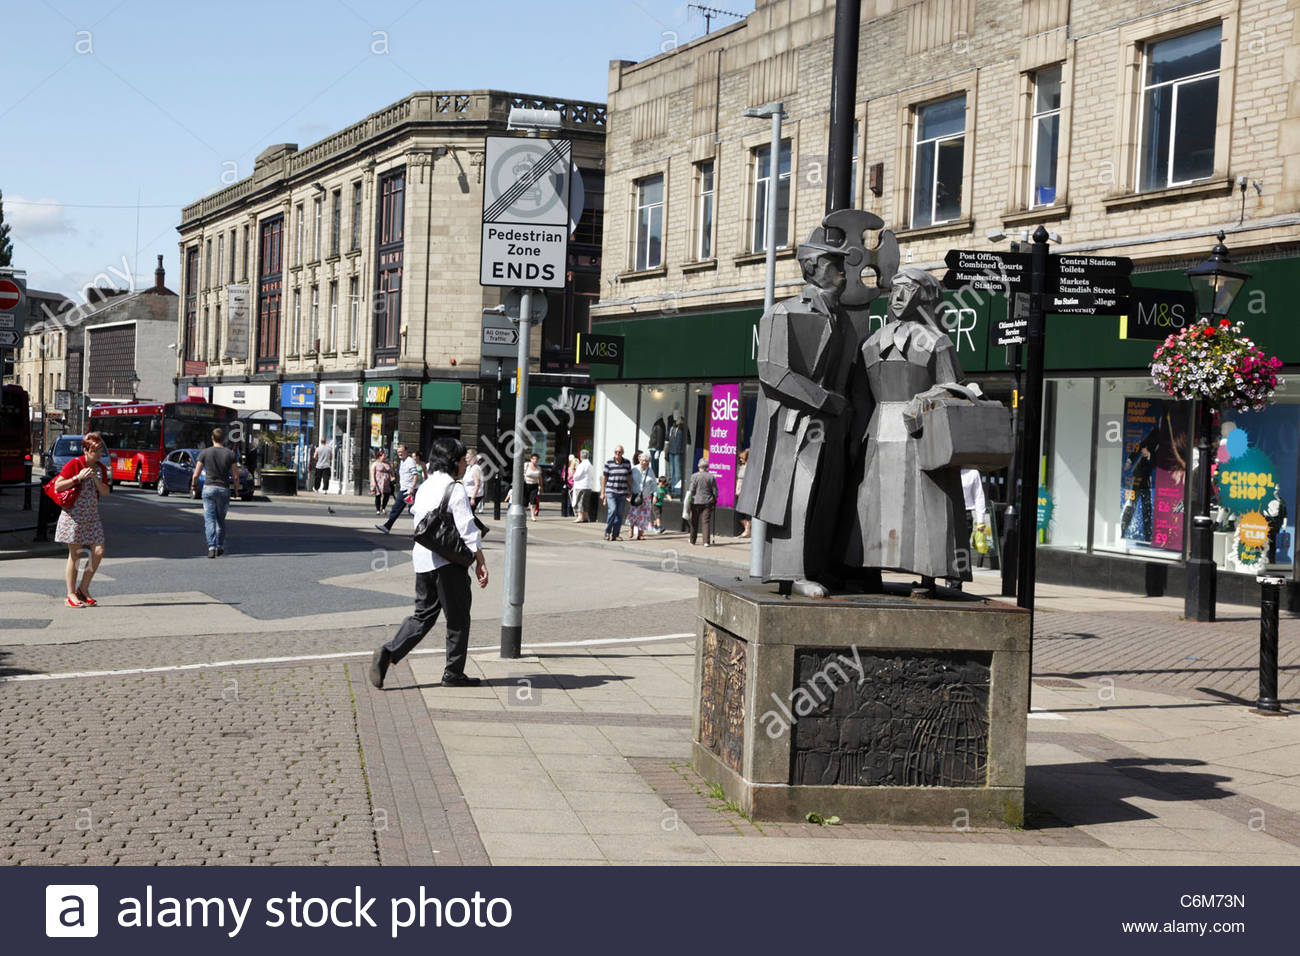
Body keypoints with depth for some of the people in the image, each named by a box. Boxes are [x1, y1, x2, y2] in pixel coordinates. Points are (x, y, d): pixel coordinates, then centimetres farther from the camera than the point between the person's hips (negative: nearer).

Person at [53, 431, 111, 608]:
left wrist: (96, 479, -11)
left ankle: (83, 589, 10)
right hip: (74, 515, -5)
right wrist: (78, 478, -19)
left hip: (92, 515, 5)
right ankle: (71, 594, 7)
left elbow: (106, 491, 5)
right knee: (75, 554, -2)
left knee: (98, 551, -4)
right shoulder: (74, 464, -8)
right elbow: (57, 486, -10)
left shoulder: (100, 468, 9)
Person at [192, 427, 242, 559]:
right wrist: (236, 489, 16)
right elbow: (236, 476, -1)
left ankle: (211, 547, -15)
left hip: (208, 488, -1)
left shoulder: (204, 453, -1)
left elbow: (195, 475, -1)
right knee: (221, 520, 16)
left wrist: (194, 485, 19)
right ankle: (220, 546, 21)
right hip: (224, 489, 1)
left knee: (209, 519, -1)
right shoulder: (231, 454, -1)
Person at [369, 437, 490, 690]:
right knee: (458, 618, 6)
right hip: (449, 563, -7)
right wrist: (480, 562, -12)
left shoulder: (424, 488, 12)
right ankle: (454, 673, 13)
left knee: (424, 614, 14)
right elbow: (467, 530, -14)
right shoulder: (455, 489, -11)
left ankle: (387, 654, -2)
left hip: (423, 562, 7)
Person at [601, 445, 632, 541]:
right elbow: (604, 478, 2)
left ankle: (615, 535, 9)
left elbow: (629, 477, 12)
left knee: (620, 514, 1)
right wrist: (602, 492, 0)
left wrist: (631, 490, 12)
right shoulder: (609, 463, -3)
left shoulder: (627, 463, 5)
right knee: (612, 511, -18)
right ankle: (607, 533, -5)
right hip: (610, 492, -3)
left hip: (622, 493, 3)